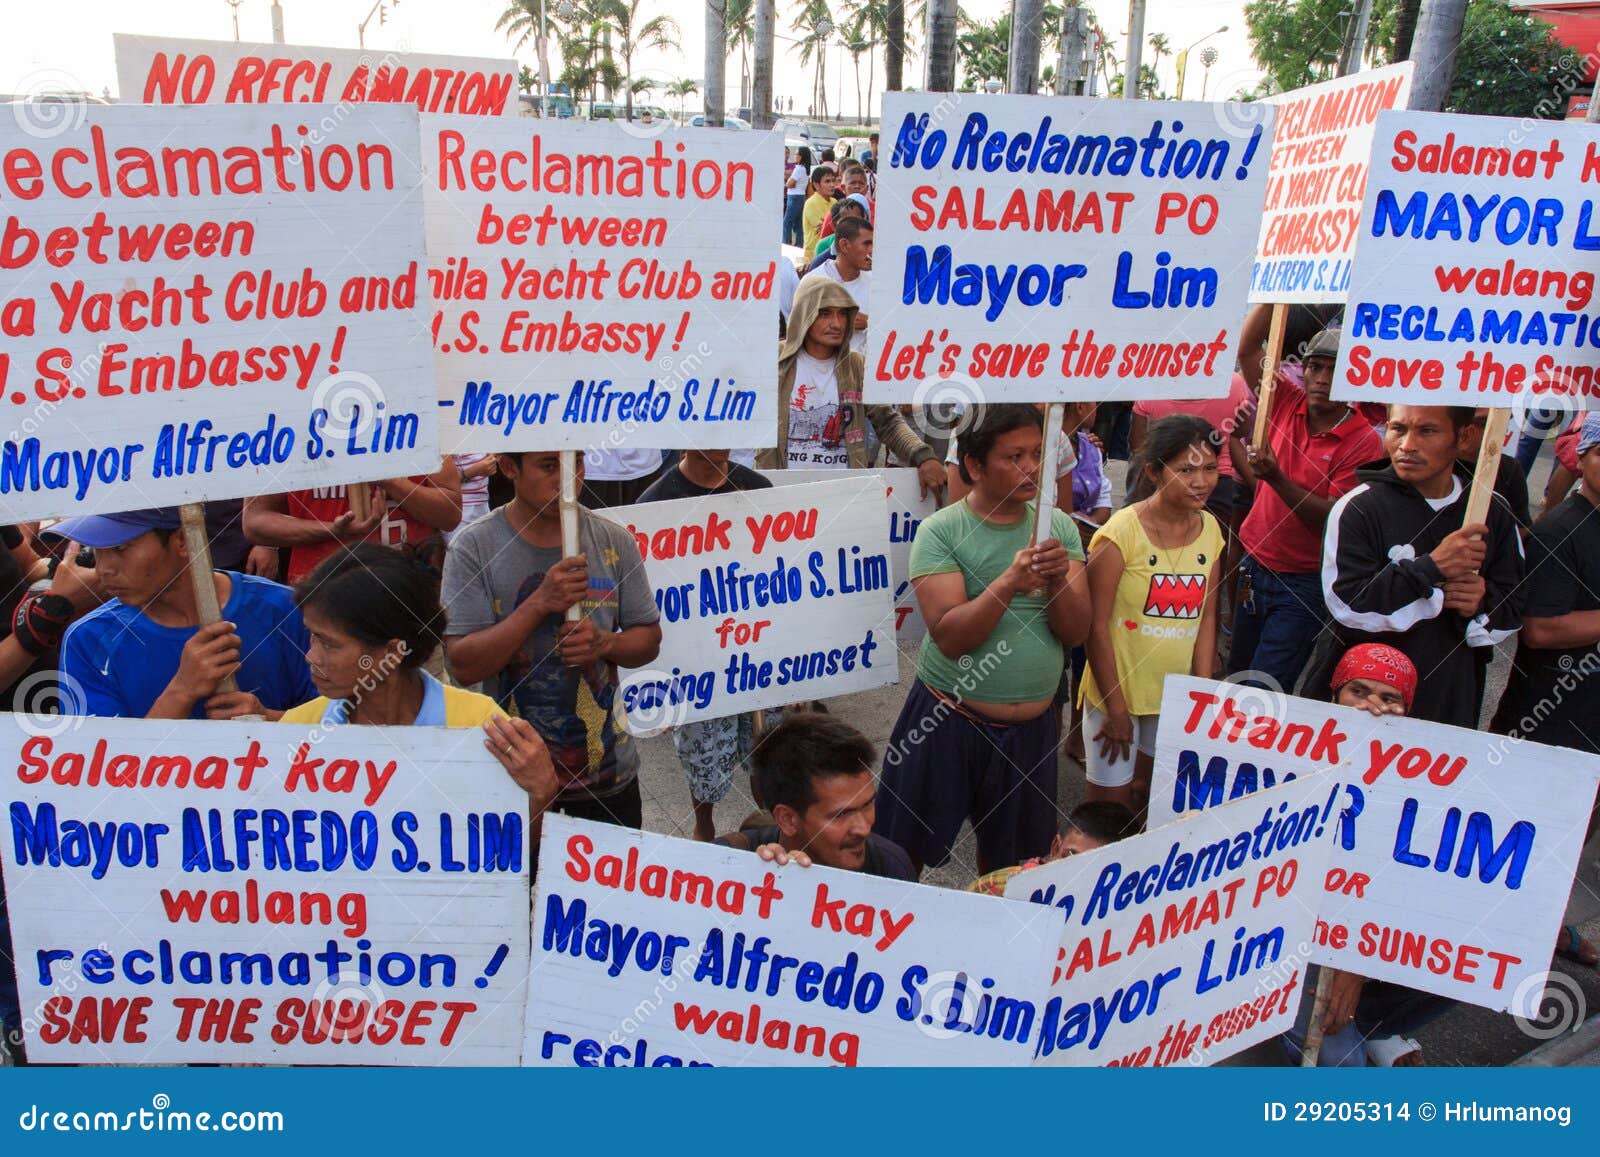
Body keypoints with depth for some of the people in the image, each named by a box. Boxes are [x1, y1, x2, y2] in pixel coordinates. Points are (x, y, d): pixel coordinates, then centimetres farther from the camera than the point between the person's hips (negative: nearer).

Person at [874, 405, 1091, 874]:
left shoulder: (1059, 527, -1)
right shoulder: (940, 531, -12)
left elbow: (1076, 632, -5)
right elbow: (949, 636, -20)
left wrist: (1058, 581, -23)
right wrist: (1008, 583, -32)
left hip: (1032, 726, 4)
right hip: (947, 723, -3)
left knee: (1008, 859, 20)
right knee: (906, 854, 11)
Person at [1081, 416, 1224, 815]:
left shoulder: (1210, 529, -1)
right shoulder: (1122, 532, -19)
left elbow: (1206, 619, 3)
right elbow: (1096, 626, -17)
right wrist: (1115, 708, -13)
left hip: (1174, 695, 5)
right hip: (1117, 690, -5)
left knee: (1146, 793, 23)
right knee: (1109, 801, 7)